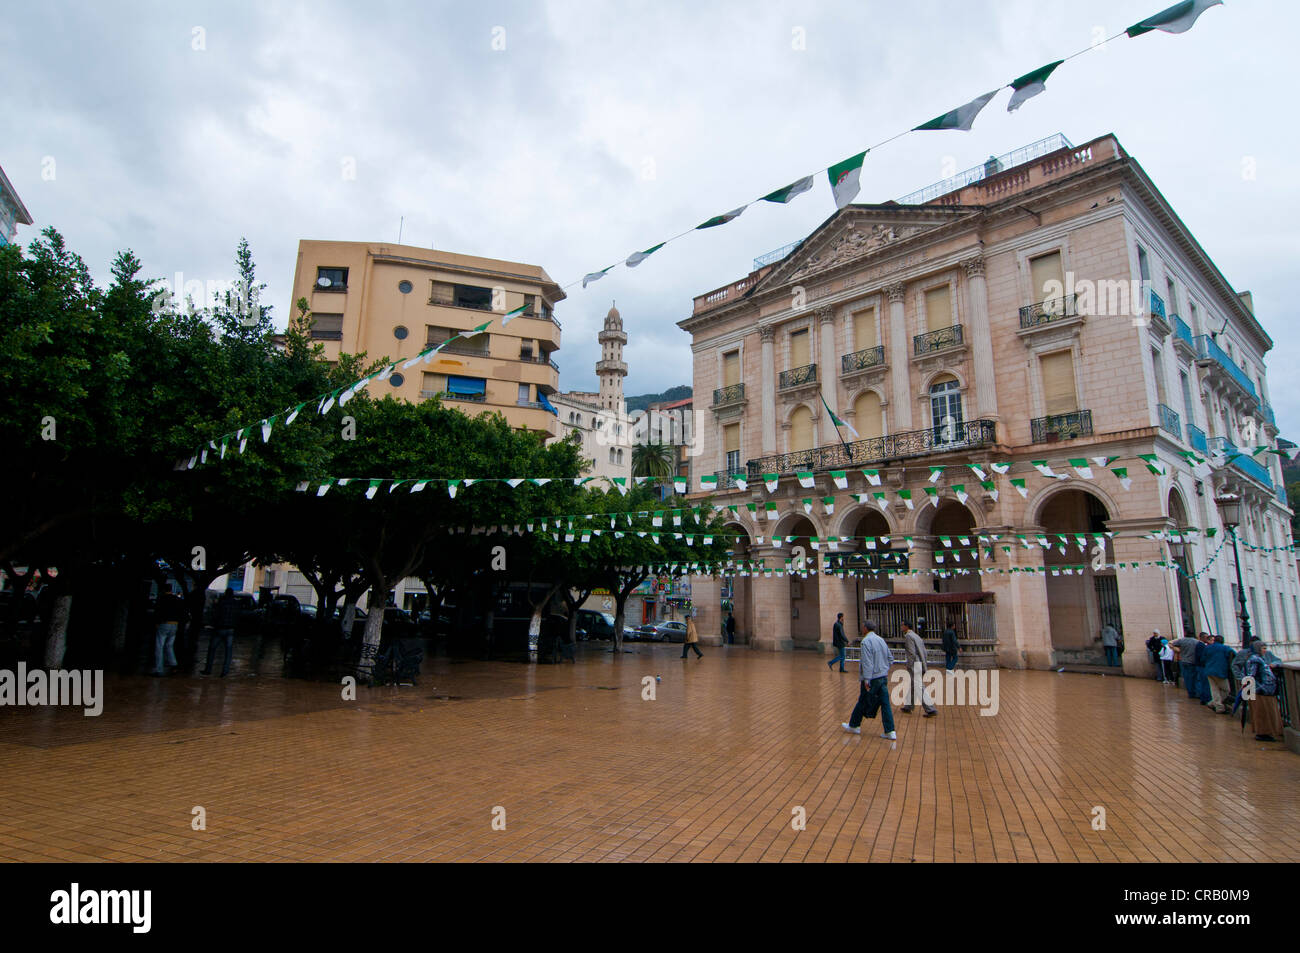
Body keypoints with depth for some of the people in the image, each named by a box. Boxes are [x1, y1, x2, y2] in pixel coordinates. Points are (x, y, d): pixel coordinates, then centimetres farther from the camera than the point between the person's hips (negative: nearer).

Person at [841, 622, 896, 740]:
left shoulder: (866, 641, -14)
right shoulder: (881, 640, 11)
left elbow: (867, 662, -21)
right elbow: (890, 658, 17)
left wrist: (867, 679, -22)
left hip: (872, 678, -7)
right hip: (883, 677, 7)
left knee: (862, 702, 7)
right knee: (885, 703, 5)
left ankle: (854, 726, 21)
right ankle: (890, 731, 3)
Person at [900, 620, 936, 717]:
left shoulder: (908, 636, -12)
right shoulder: (916, 636, 17)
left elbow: (912, 653, -19)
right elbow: (924, 652, 17)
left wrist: (909, 667, -16)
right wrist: (924, 666, 19)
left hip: (915, 663, -10)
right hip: (921, 664, 10)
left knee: (919, 687, -7)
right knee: (913, 685, 18)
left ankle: (930, 710, -9)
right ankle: (908, 707, 27)